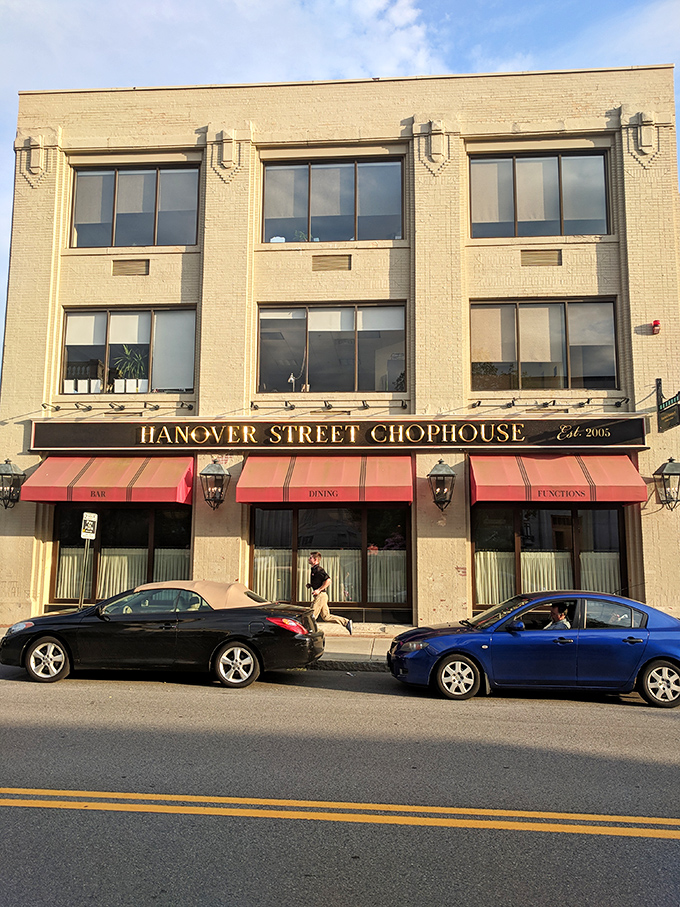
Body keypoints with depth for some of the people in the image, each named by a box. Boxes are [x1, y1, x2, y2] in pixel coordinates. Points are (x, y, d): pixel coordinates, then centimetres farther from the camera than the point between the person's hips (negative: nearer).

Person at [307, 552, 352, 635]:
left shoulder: (319, 570, -14)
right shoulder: (313, 570, 17)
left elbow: (328, 581, -22)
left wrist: (319, 590, -21)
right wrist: (310, 585, 13)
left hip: (321, 596, -10)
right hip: (319, 596, 10)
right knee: (326, 616, 11)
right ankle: (346, 622, 14)